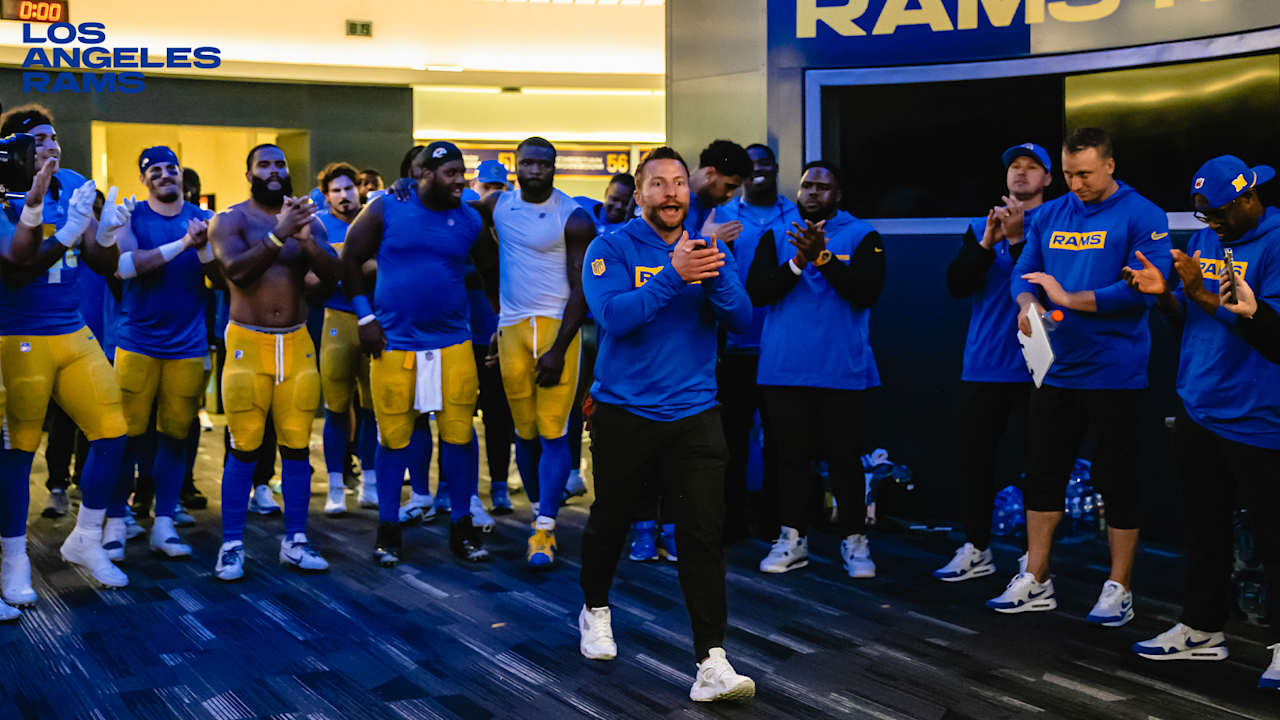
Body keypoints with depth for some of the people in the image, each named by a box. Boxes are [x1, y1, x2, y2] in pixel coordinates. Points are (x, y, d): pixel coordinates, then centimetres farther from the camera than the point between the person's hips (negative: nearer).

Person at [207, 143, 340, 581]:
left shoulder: (307, 220, 10)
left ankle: (294, 542, 13)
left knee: (296, 446, 4)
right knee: (244, 449, -4)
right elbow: (237, 270, -17)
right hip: (248, 342, -3)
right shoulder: (230, 220, 1)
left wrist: (307, 239, -19)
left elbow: (333, 275, -3)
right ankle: (232, 547, 3)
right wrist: (280, 235, -26)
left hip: (297, 343, 3)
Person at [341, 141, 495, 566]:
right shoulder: (387, 209, -1)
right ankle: (388, 529, 19)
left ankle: (462, 527, 15)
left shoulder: (471, 221, 5)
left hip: (452, 344, 2)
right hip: (393, 344, -2)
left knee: (459, 435, 0)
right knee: (393, 438, 4)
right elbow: (351, 261, 4)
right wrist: (365, 316, -2)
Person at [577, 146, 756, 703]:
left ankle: (711, 663, -9)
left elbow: (742, 319, -4)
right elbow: (613, 314, -22)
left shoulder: (709, 251, 5)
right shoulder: (611, 250, -6)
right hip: (624, 411, -2)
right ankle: (596, 610, 44)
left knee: (705, 529, -9)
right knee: (610, 521, 16)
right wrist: (673, 275, -30)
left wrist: (715, 277, -23)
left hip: (693, 413, 2)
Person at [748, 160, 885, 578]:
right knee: (791, 455, 8)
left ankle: (854, 542, 12)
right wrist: (798, 262, -18)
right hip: (784, 368, 2)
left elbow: (866, 292, -13)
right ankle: (792, 539, 19)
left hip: (843, 370, -2)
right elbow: (756, 292, -5)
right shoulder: (776, 235, 8)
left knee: (844, 456, 2)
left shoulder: (862, 237, 2)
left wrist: (822, 257, -22)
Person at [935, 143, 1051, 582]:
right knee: (974, 455, 9)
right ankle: (976, 550, 21)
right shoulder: (980, 227, 12)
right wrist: (987, 243, -12)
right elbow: (956, 283, 0)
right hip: (983, 365, 5)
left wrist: (1017, 240, -20)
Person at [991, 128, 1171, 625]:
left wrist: (1069, 298, -19)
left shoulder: (1141, 216, -8)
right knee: (1043, 472, 11)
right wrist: (1028, 305, -13)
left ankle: (1118, 590, 16)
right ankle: (1035, 583, 23)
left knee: (1117, 479, 3)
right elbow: (1024, 273, 9)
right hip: (1055, 370, 6)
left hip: (1115, 374, -5)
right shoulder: (1048, 216, 9)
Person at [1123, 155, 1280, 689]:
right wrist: (1164, 293, -5)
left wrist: (1200, 291, -23)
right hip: (1198, 412, 8)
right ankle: (1201, 629, 27)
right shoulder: (1206, 239, 12)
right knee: (1203, 526, 15)